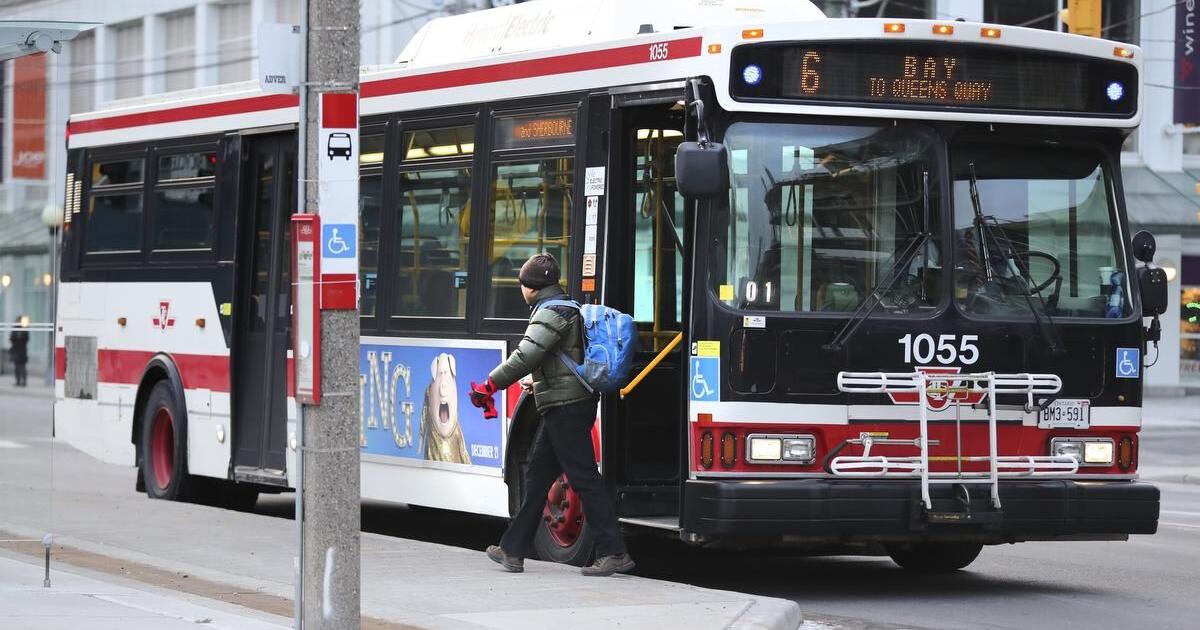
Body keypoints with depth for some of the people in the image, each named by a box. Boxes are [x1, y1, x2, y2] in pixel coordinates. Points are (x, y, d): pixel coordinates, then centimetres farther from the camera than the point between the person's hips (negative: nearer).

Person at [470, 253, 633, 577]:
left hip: (565, 406, -10)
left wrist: (489, 386, -15)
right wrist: (536, 381, 36)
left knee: (584, 478, -10)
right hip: (570, 405, 10)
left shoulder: (550, 312, -13)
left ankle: (613, 553, -12)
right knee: (537, 474, 14)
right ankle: (513, 550, 20)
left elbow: (525, 356, -21)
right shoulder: (566, 308, 18)